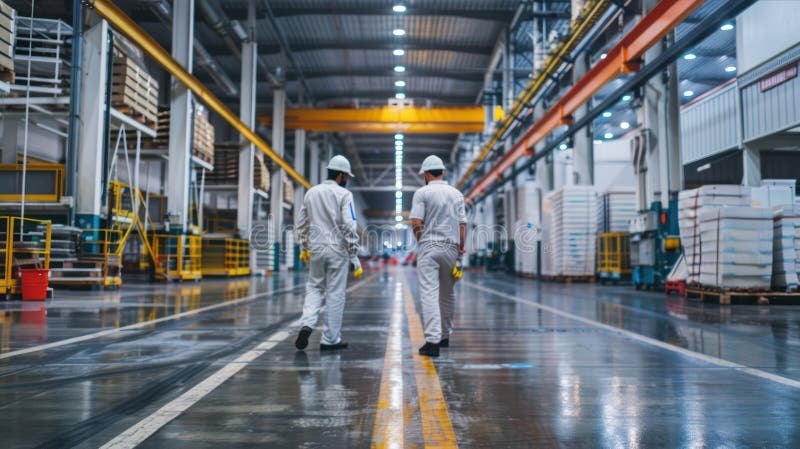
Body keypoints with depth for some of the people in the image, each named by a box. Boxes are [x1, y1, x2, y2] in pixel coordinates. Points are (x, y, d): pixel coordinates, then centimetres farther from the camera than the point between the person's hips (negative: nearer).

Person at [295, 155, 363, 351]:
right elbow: (349, 226, -14)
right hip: (338, 250, -4)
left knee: (314, 287, 18)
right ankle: (330, 339, 11)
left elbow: (301, 223, 14)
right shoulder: (344, 194, -7)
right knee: (335, 294, 4)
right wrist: (354, 256, -10)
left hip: (316, 248, 4)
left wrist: (304, 248, 26)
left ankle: (307, 324, -3)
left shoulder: (311, 192, 9)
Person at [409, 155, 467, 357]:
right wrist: (461, 250, 11)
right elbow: (462, 225, 7)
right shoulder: (456, 194, 10)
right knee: (447, 294, 15)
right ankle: (445, 336, 27)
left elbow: (416, 223, -10)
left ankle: (433, 340, -16)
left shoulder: (422, 193, -3)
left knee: (429, 293, -7)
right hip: (452, 248, 4)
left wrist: (421, 242, 6)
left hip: (428, 247, -4)